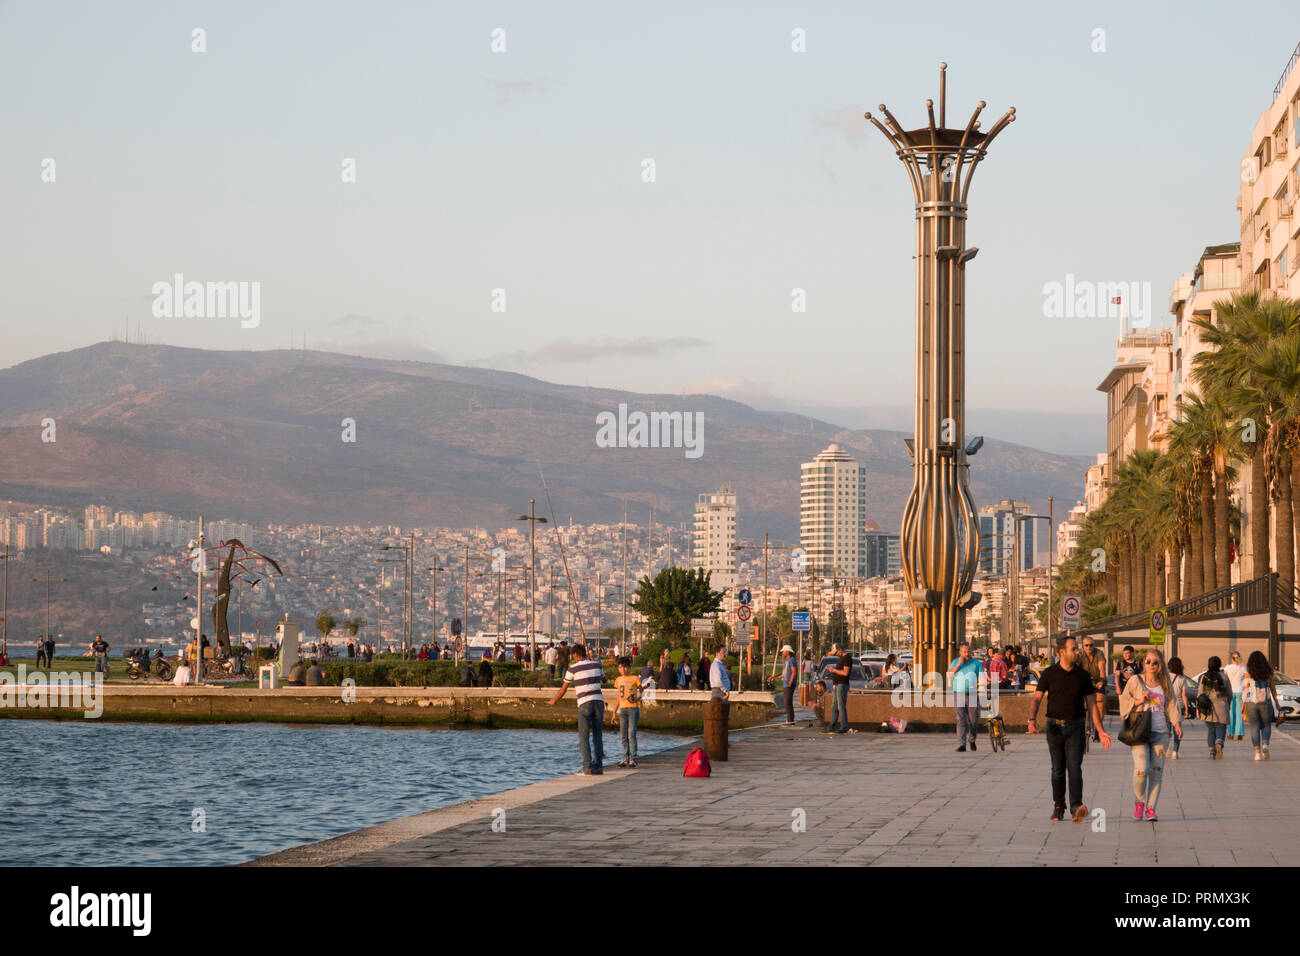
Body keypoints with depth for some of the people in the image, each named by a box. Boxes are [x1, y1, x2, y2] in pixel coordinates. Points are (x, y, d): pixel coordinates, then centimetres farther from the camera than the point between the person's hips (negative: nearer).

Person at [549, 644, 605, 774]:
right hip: (599, 701, 4)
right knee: (597, 736, 10)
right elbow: (602, 676, 33)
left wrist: (554, 700, 26)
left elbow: (563, 689, 9)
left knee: (583, 737, -1)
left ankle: (588, 767, -11)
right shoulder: (596, 665, 10)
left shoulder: (573, 668, 0)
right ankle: (598, 766, 7)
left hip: (584, 703, -4)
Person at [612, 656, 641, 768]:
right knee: (623, 736, 4)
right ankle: (625, 759, 9)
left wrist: (637, 698, -17)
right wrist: (614, 712, 15)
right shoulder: (618, 680, 11)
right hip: (622, 709, 5)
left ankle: (633, 759, -4)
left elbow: (640, 693, 5)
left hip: (633, 708, -5)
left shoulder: (634, 678, -1)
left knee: (631, 734, -8)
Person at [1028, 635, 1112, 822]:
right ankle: (1058, 807, 22)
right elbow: (1036, 699, -4)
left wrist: (1101, 731, 2)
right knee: (1057, 769, 8)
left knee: (1074, 767, -15)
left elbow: (1092, 704, 7)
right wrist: (1032, 719, -22)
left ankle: (1076, 807, -26)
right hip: (1055, 727, 0)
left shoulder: (1083, 675, 4)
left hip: (1076, 727, 0)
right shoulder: (1049, 674, 0)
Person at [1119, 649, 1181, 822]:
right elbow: (1123, 702, 7)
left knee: (1156, 771, -1)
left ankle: (1151, 807, 7)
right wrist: (1138, 701, -11)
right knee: (1141, 770, -15)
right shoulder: (1135, 682, 5)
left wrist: (1177, 723, -6)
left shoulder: (1165, 684, 12)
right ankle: (1139, 803, 8)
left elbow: (1172, 705, 8)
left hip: (1161, 733, 3)